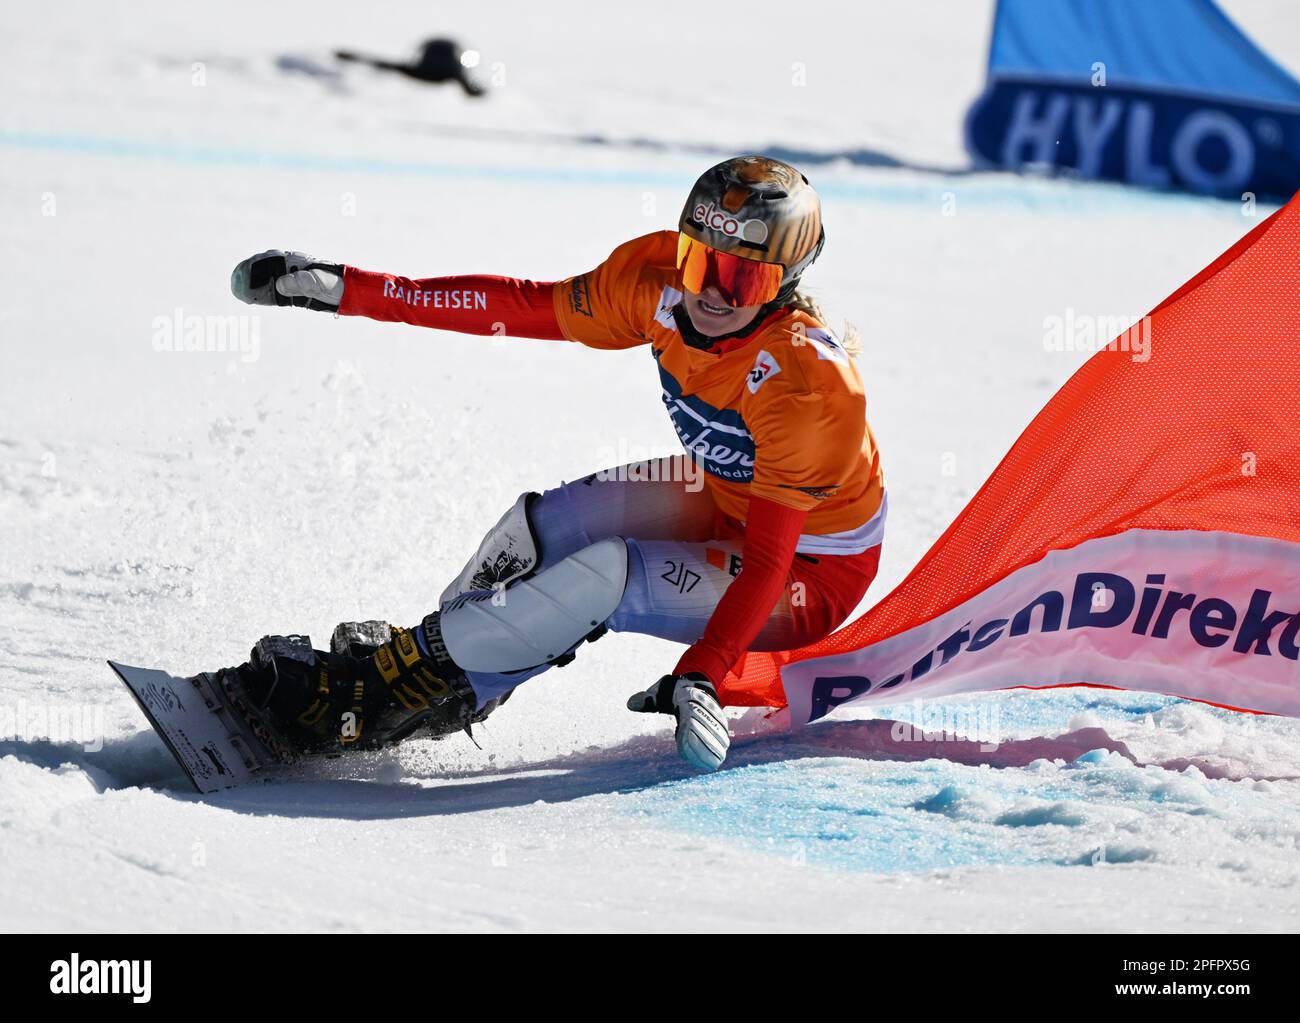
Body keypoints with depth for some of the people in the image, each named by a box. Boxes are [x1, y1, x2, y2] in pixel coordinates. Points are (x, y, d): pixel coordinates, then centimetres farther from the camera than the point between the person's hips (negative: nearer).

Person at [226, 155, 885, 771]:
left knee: (610, 576, -25)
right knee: (544, 523, -6)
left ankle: (381, 695, -14)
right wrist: (349, 290, -11)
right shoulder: (658, 278, -17)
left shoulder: (806, 385, -34)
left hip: (809, 574, -7)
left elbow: (769, 560, -33)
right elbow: (526, 307, -8)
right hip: (727, 497, 7)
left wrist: (700, 679, -44)